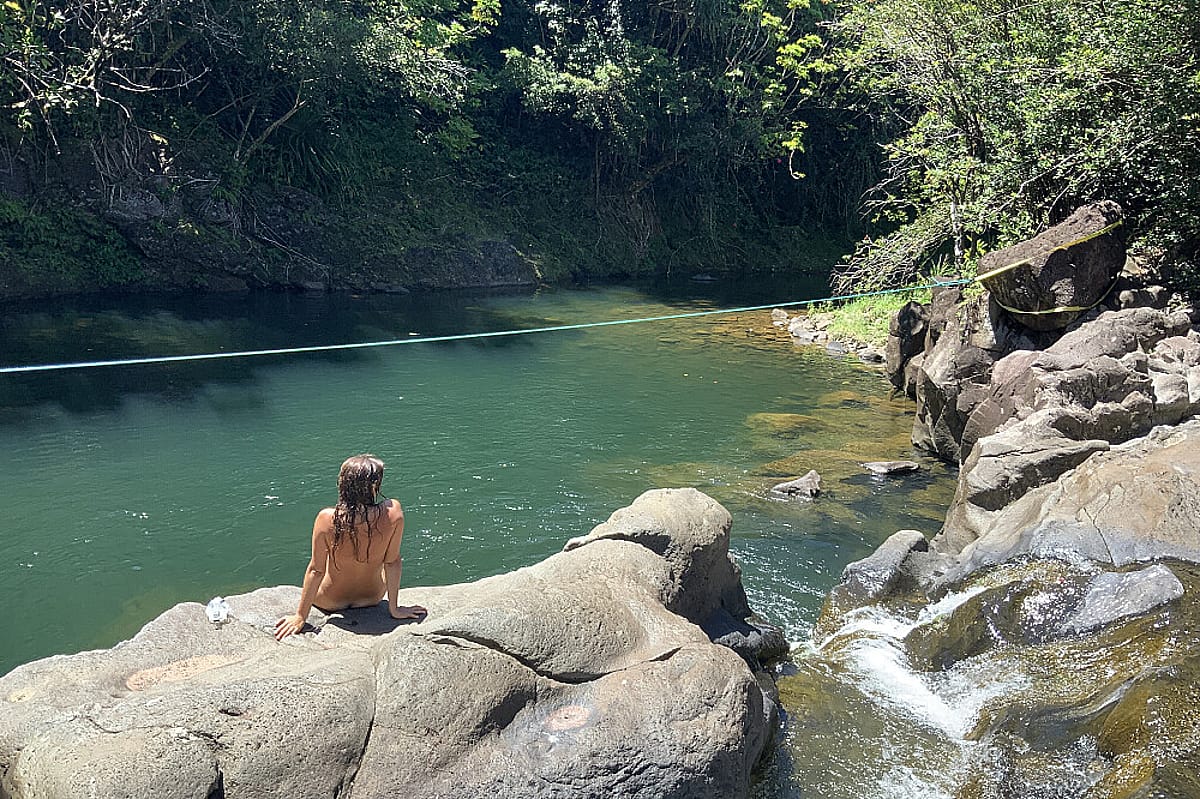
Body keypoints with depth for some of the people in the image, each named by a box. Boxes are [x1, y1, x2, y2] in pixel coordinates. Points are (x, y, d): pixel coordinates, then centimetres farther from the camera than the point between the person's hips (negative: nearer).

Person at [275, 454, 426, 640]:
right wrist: (394, 608, -6)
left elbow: (316, 570, -20)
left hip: (329, 602, -1)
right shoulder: (392, 512, -28)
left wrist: (300, 616, -7)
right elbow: (392, 562, -18)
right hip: (373, 597, 1)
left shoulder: (327, 519, -29)